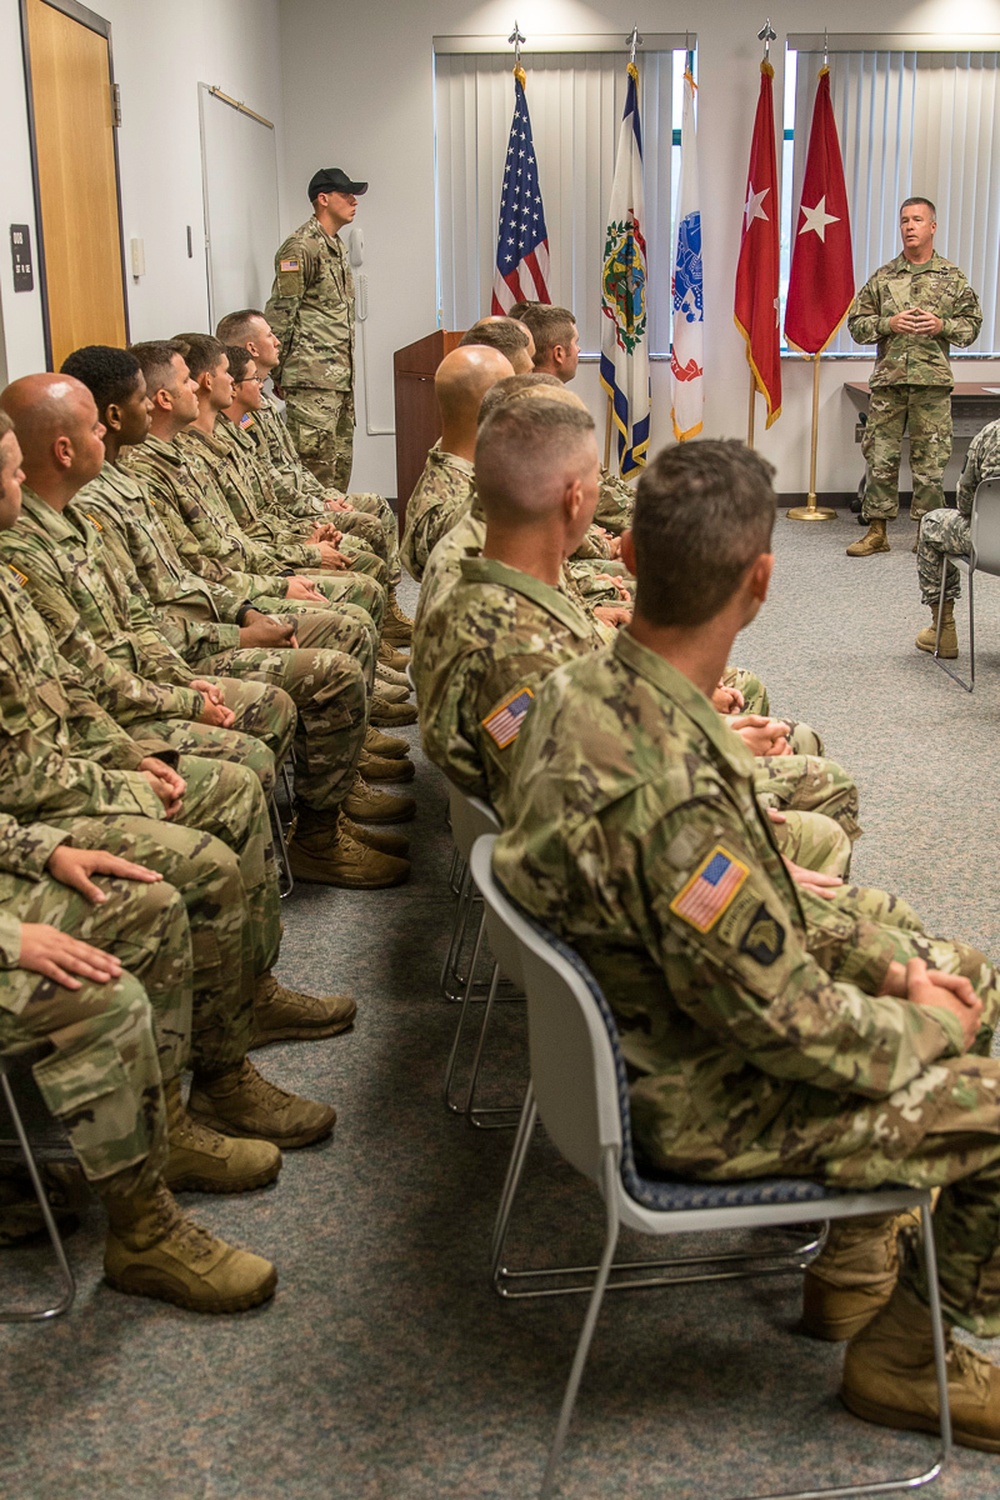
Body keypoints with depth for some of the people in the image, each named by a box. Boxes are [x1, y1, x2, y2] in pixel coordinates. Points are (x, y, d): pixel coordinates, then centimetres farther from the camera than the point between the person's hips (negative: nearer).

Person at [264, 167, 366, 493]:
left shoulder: (337, 246, 19)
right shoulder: (301, 248, -11)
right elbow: (279, 315, -14)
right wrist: (279, 374, -13)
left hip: (341, 377, 10)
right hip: (312, 381, -10)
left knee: (341, 463, 12)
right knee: (317, 462, -10)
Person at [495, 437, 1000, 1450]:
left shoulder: (584, 687, -8)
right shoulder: (668, 795, -37)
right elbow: (789, 1026, -26)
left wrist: (885, 956, 1)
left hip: (658, 1015, 9)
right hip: (703, 1105, -9)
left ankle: (858, 1256, 32)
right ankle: (906, 1354, 20)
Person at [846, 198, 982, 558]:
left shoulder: (952, 277, 6)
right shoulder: (882, 277, 8)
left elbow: (972, 324, 8)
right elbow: (856, 323, 7)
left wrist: (941, 326, -11)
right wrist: (889, 324, -10)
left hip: (933, 382, -1)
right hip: (888, 380, 1)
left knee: (930, 460, 2)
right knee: (880, 456, 2)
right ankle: (877, 531, 11)